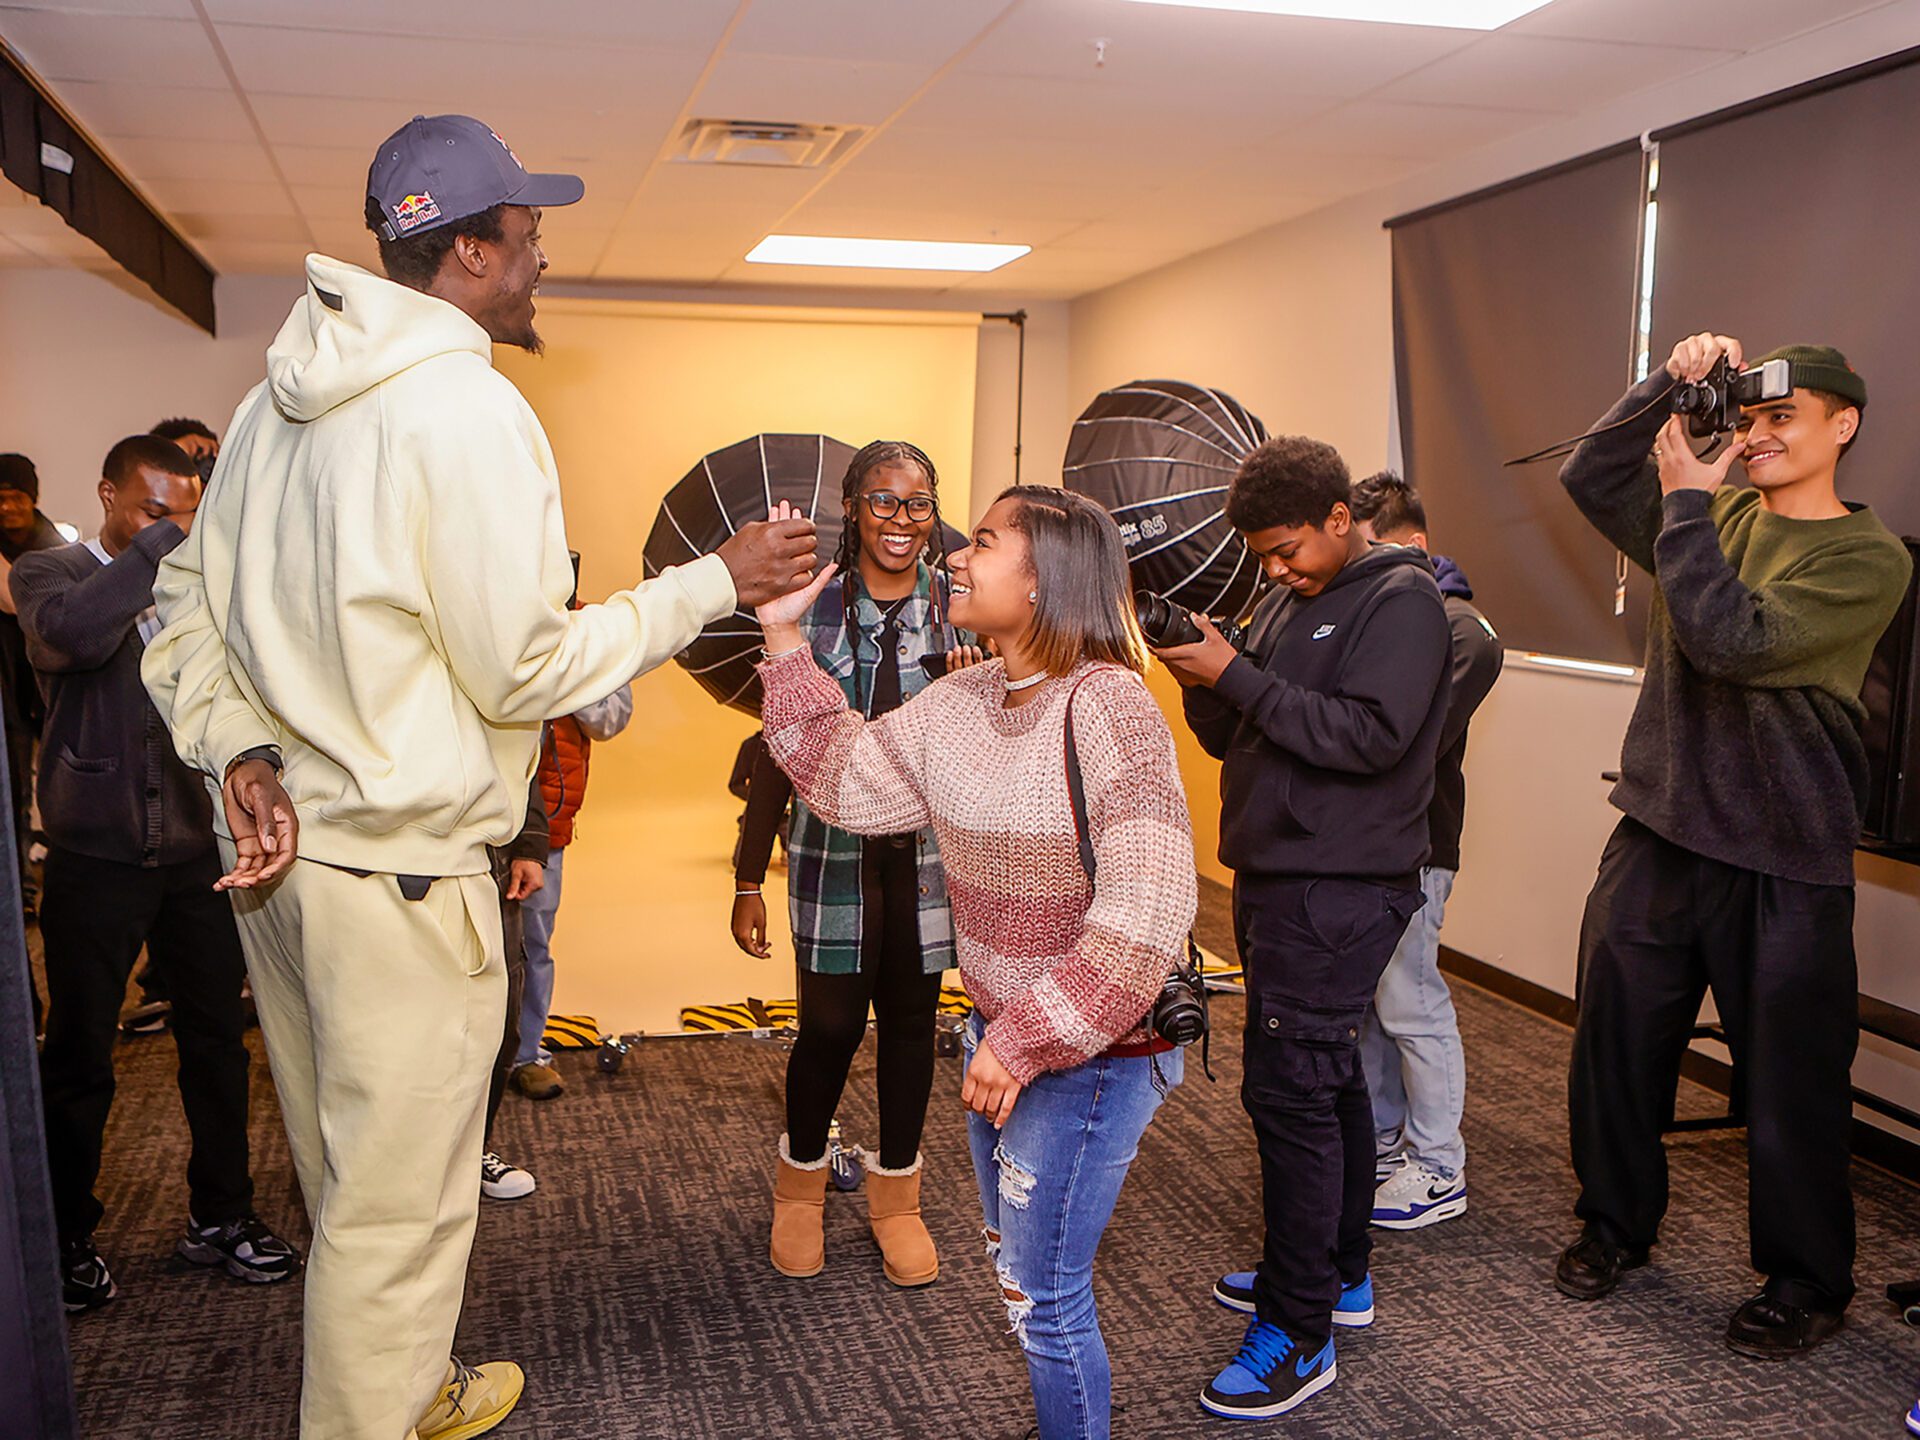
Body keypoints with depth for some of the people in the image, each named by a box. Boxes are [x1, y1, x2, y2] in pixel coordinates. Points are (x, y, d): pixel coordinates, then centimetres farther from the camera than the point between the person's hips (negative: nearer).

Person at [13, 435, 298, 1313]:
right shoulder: (49, 572, -2)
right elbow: (69, 632, -26)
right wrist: (167, 537, -24)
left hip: (195, 852, 3)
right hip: (96, 857, -3)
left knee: (217, 1041, 11)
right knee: (79, 1056, 8)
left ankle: (220, 1217, 26)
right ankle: (66, 1240, 24)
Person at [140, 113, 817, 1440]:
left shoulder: (281, 400, 11)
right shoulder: (468, 407, -16)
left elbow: (187, 604, 12)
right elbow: (525, 671, -17)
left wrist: (238, 748, 2)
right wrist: (715, 583, -9)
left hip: (277, 847, 10)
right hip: (401, 868, -10)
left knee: (350, 1176, 25)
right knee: (398, 1206, 7)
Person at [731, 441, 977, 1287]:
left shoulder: (959, 607, 1)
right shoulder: (810, 607, -2)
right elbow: (778, 747, 1)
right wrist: (749, 877, 0)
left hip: (928, 851, 2)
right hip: (834, 851, -1)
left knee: (911, 1019, 10)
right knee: (831, 1023, 4)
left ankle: (895, 1195, 31)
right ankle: (800, 1184, 31)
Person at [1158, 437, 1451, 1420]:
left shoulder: (1401, 600, -9)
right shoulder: (1286, 602, 15)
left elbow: (1371, 735, -22)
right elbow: (1234, 738, 14)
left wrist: (1235, 675, -21)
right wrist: (1201, 683, -7)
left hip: (1342, 889, -8)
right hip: (1275, 879, 8)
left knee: (1290, 1089, -9)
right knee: (1326, 1078, 17)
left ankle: (1299, 1331, 2)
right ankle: (1339, 1274, 32)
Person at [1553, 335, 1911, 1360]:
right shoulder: (1716, 515, 9)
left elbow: (1736, 639, -21)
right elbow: (1590, 476, 4)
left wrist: (1688, 500, -15)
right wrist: (1669, 386, -5)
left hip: (1783, 860, -5)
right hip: (1658, 827, 5)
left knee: (1790, 1077, 6)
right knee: (1615, 1037, 13)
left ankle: (1806, 1284, 26)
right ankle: (1616, 1221, 33)